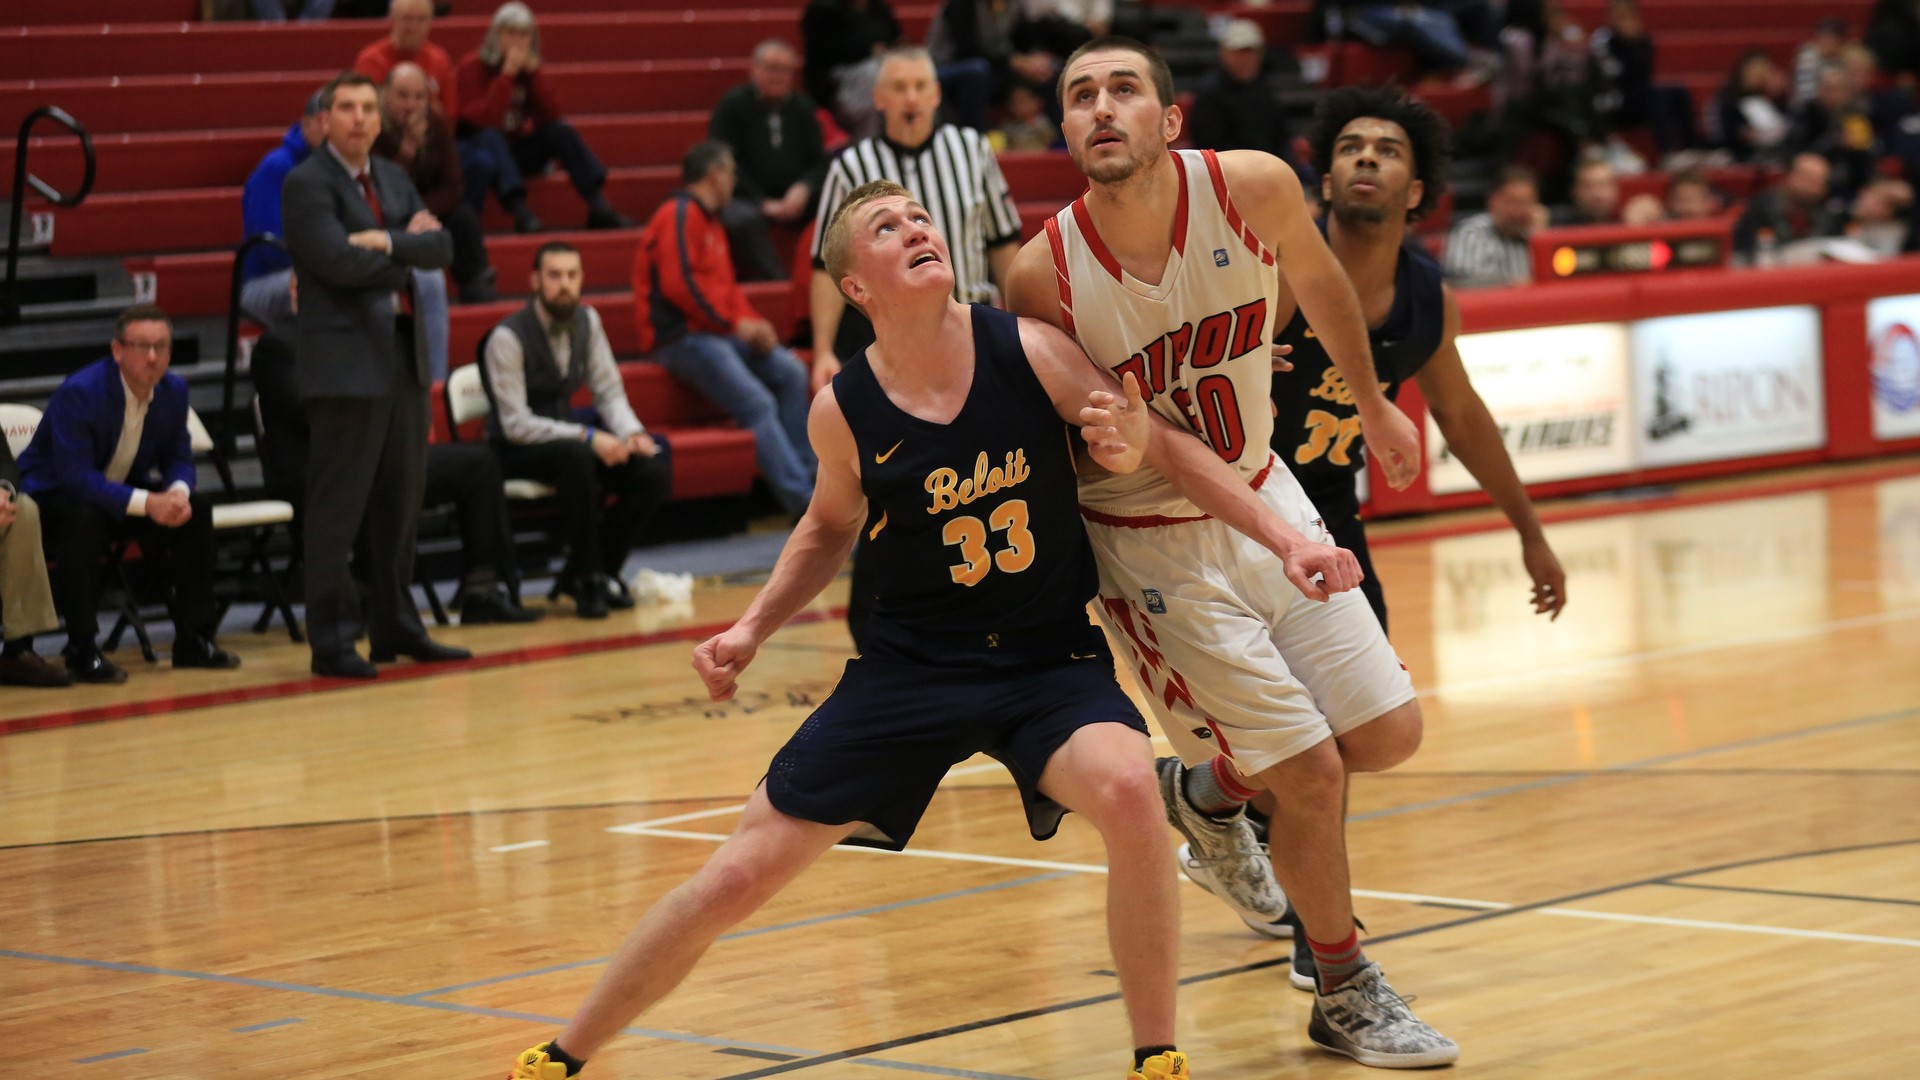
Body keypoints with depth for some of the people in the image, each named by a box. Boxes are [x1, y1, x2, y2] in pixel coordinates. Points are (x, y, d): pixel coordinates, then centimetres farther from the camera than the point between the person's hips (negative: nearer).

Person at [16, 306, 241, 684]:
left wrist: (178, 491, -23)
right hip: (52, 497, -7)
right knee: (83, 519, -39)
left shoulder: (173, 390, -4)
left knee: (196, 511, -11)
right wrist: (146, 503, -40)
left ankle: (194, 639, -4)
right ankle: (81, 650, -32)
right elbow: (75, 477, -32)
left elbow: (177, 458, 3)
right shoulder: (78, 393, -26)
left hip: (122, 493, 7)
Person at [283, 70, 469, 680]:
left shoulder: (395, 180, 15)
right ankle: (331, 641, -1)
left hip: (404, 356, 8)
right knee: (337, 509, -5)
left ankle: (396, 629, 21)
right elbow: (338, 262, -19)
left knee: (401, 503, 12)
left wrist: (386, 242, -13)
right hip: (346, 361, -7)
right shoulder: (307, 184, -7)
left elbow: (440, 248, 4)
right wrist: (407, 245, -5)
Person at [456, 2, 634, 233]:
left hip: (518, 152, 4)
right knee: (492, 139, -35)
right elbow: (482, 120, -27)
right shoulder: (473, 66, -13)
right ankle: (520, 211, -49)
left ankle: (599, 207, -26)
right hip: (484, 147, -4)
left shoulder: (529, 64, 1)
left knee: (561, 130, -17)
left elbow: (551, 114, -9)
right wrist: (507, 74, -29)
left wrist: (533, 71, -18)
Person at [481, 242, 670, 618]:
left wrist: (632, 432, -16)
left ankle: (600, 572, 1)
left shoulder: (587, 321, 0)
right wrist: (588, 437, -29)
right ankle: (587, 580, -23)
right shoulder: (508, 337, -20)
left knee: (653, 471, -16)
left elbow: (609, 391, 5)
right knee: (577, 456, -39)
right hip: (516, 448, -6)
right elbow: (517, 425, -23)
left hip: (565, 436, 6)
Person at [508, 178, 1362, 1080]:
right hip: (912, 664, 1)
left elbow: (1170, 449, -1)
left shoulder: (1029, 352, -12)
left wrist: (1288, 541, -6)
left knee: (1126, 788, -34)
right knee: (738, 877, -1)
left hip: (1052, 663, -1)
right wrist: (751, 630, 4)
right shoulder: (844, 411, -8)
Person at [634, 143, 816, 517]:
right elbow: (679, 285, -20)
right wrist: (734, 324, -14)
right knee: (757, 403, -19)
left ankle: (804, 475, -2)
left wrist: (752, 323, 3)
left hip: (717, 332, 10)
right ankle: (802, 498, -20)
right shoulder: (680, 214, -10)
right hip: (681, 337, -10)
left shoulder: (710, 220, 22)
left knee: (791, 372, -2)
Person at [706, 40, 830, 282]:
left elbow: (819, 162, 11)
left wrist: (804, 189, -13)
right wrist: (762, 203, -17)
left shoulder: (802, 107, 13)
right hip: (747, 198, -4)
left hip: (795, 199, 4)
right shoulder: (732, 105, 0)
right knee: (742, 219, -39)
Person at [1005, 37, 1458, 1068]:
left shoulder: (1254, 188, -16)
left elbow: (1317, 283, 7)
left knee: (1387, 734, 6)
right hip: (1153, 547, -4)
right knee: (1313, 774, -5)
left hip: (1265, 499, 4)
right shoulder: (1044, 276, -23)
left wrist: (1373, 404, 18)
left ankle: (1211, 790, 36)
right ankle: (1345, 995, 20)